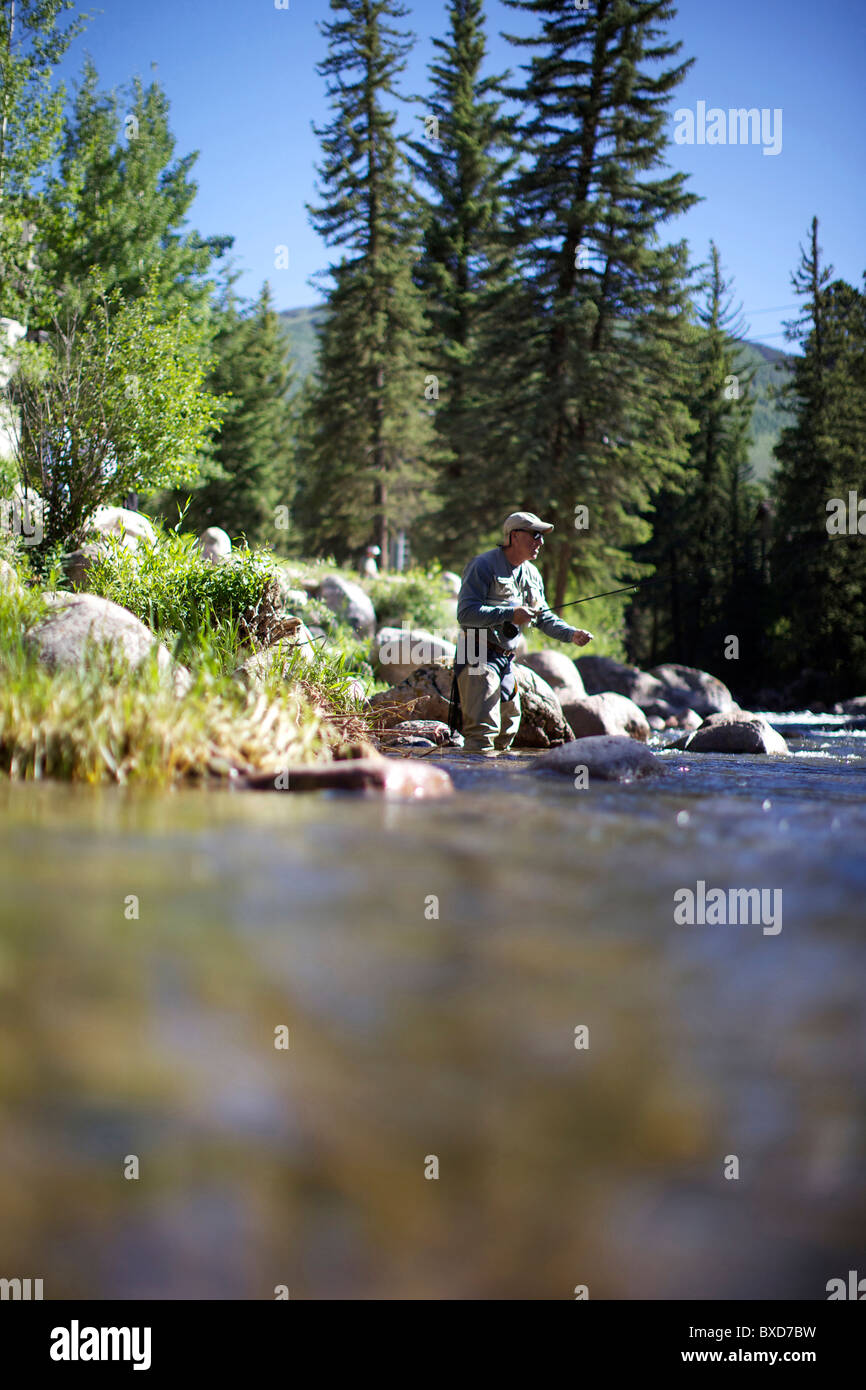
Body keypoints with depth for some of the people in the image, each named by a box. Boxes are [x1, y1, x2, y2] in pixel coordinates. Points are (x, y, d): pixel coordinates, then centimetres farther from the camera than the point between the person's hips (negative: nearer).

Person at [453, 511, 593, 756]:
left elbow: (544, 617, 22)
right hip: (478, 658, -9)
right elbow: (466, 613, -20)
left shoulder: (532, 575, 15)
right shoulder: (484, 566, -11)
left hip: (506, 660, 9)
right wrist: (510, 614, -24)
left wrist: (572, 634, 5)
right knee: (483, 729, -18)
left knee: (508, 729, 13)